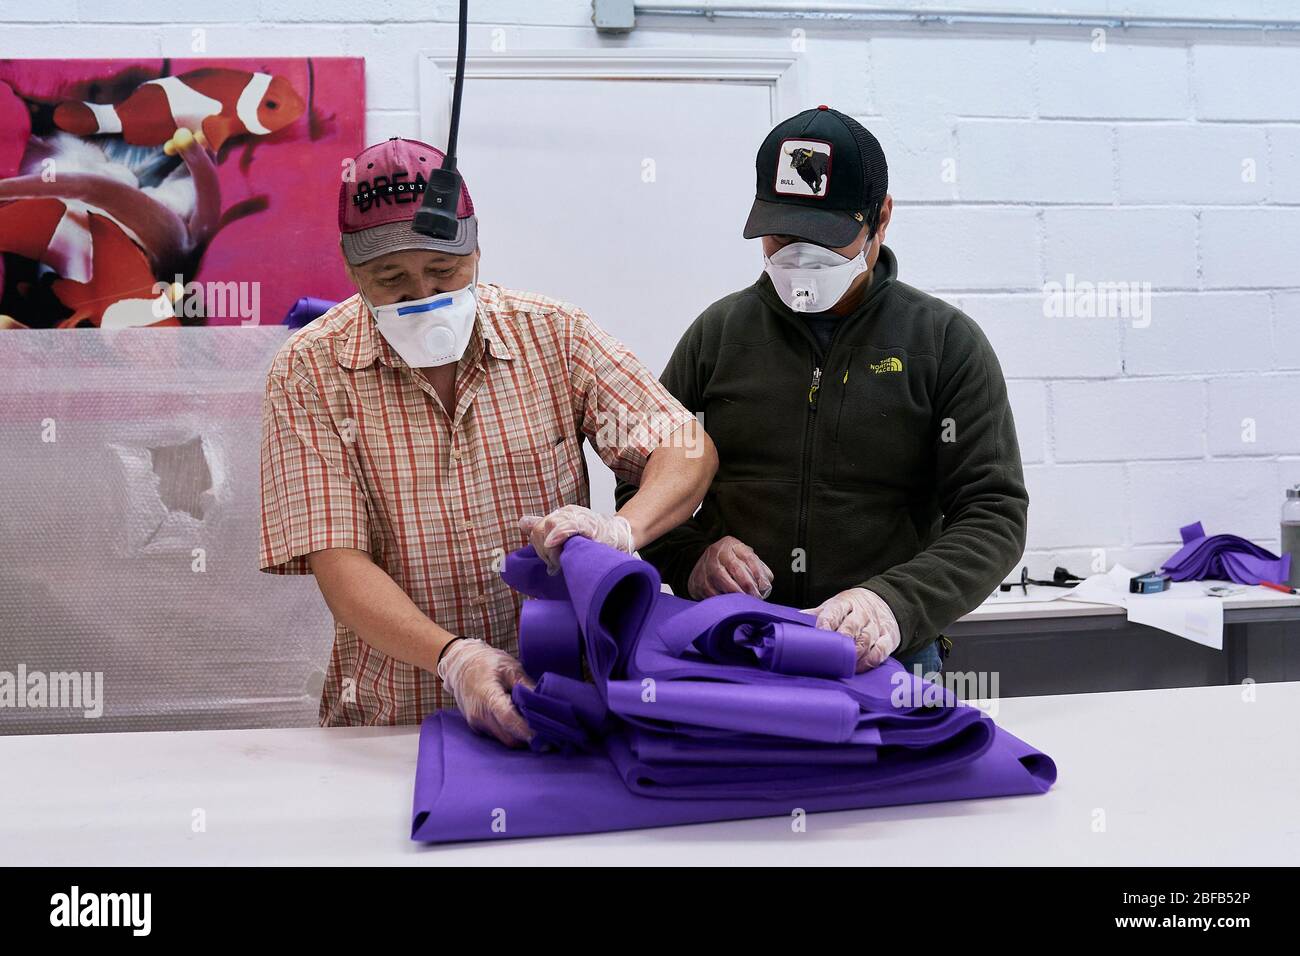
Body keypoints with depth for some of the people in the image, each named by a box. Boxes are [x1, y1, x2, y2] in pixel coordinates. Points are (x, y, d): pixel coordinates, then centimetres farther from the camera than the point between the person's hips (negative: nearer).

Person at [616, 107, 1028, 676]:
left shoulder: (947, 344, -2)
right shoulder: (719, 331, 4)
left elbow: (993, 516, -8)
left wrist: (896, 605, -25)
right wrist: (690, 555, -11)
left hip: (885, 664, -1)